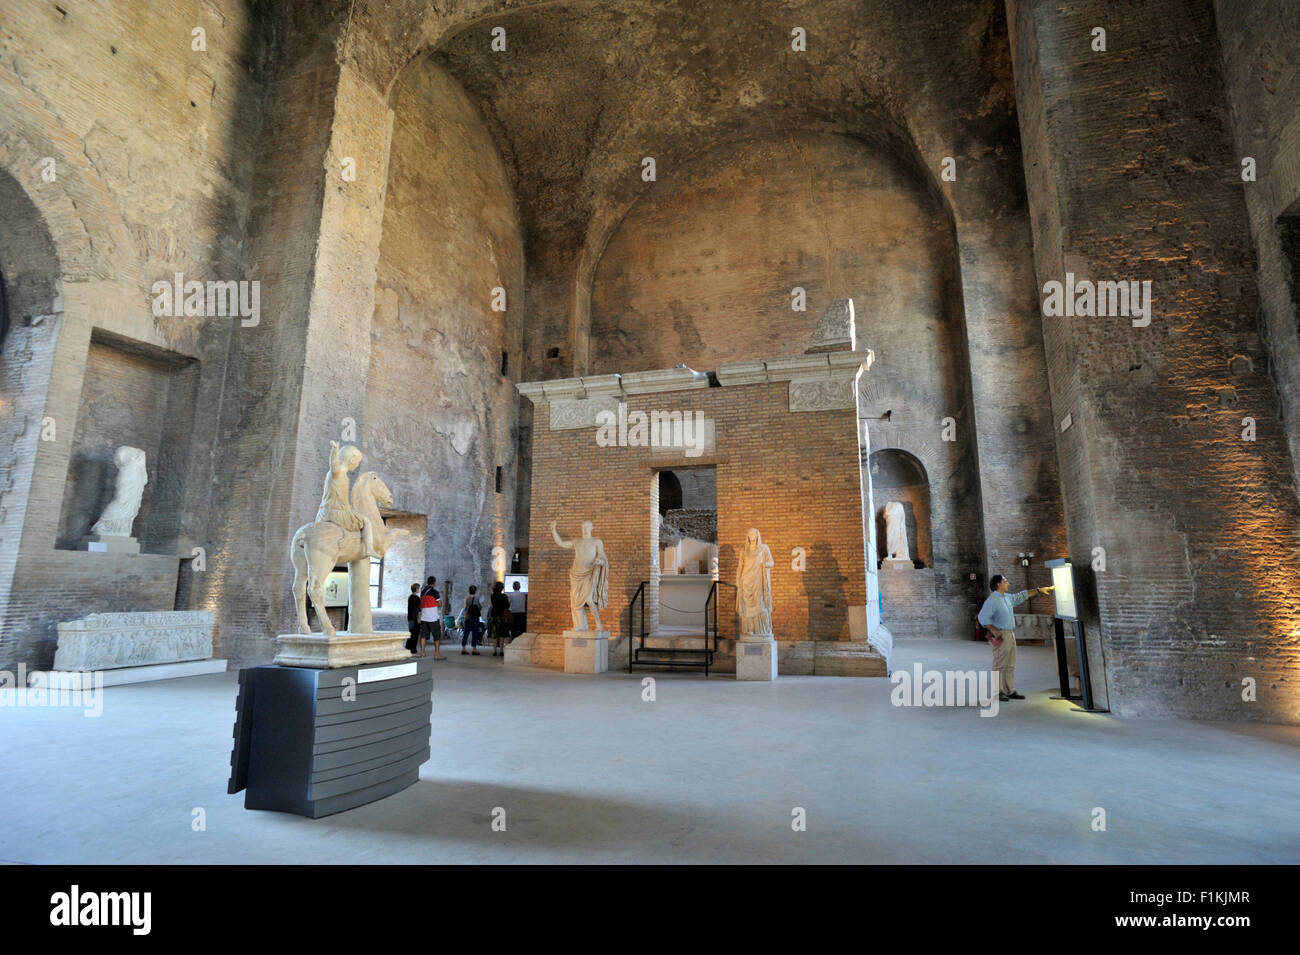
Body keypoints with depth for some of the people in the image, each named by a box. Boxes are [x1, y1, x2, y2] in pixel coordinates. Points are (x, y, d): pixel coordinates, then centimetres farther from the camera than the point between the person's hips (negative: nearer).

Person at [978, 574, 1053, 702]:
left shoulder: (1007, 597, 14)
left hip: (1010, 634, 9)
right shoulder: (992, 600, -14)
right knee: (1000, 665, -6)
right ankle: (998, 693, -1)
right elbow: (983, 617, -20)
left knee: (1010, 665, 11)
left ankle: (1010, 691, 17)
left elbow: (1021, 596, 28)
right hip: (1001, 636, -9)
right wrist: (994, 632, -20)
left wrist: (1039, 590, 27)